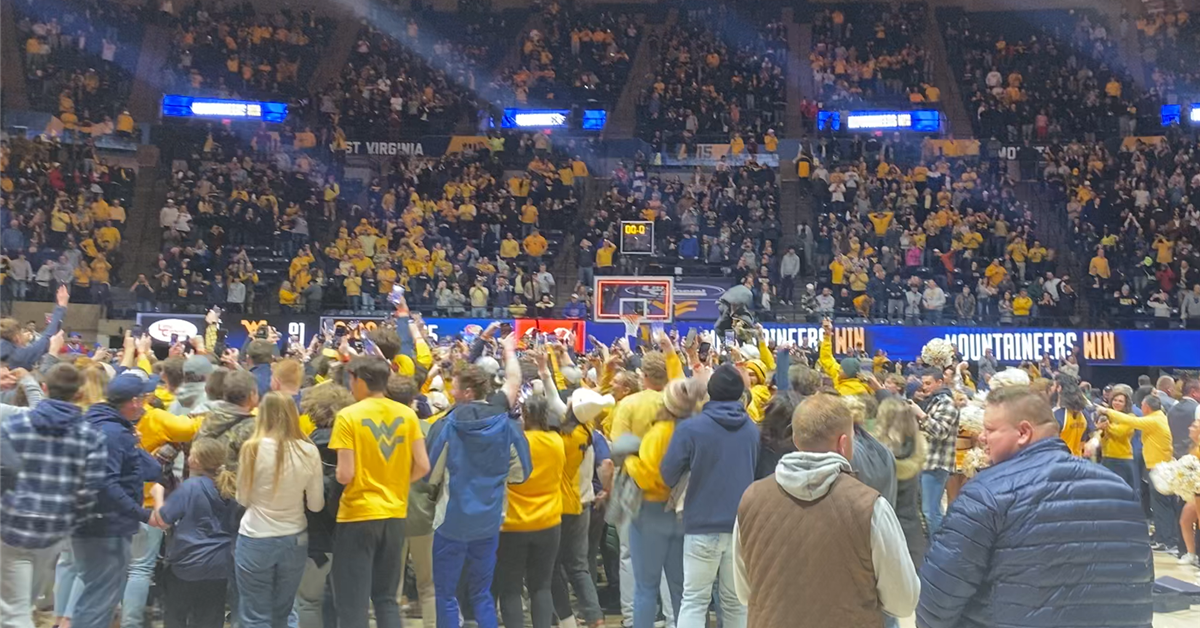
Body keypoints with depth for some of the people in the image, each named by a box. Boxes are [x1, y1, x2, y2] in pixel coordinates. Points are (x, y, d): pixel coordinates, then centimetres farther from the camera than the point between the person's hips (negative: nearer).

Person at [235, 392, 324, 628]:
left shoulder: (252, 448, -13)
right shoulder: (308, 451, -8)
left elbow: (243, 498, 0)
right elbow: (316, 504, 0)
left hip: (255, 541, -3)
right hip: (295, 540, 3)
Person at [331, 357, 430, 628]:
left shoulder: (348, 416, -12)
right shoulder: (407, 414, 1)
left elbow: (345, 475, -15)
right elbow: (422, 466, 0)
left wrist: (337, 473, 7)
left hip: (358, 515, -5)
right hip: (395, 514, 5)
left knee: (353, 602, 4)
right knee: (387, 597, 16)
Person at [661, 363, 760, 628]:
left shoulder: (691, 427, -11)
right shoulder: (752, 429, 2)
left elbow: (668, 475, -5)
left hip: (703, 526, -3)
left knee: (694, 600, 4)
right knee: (737, 600, 13)